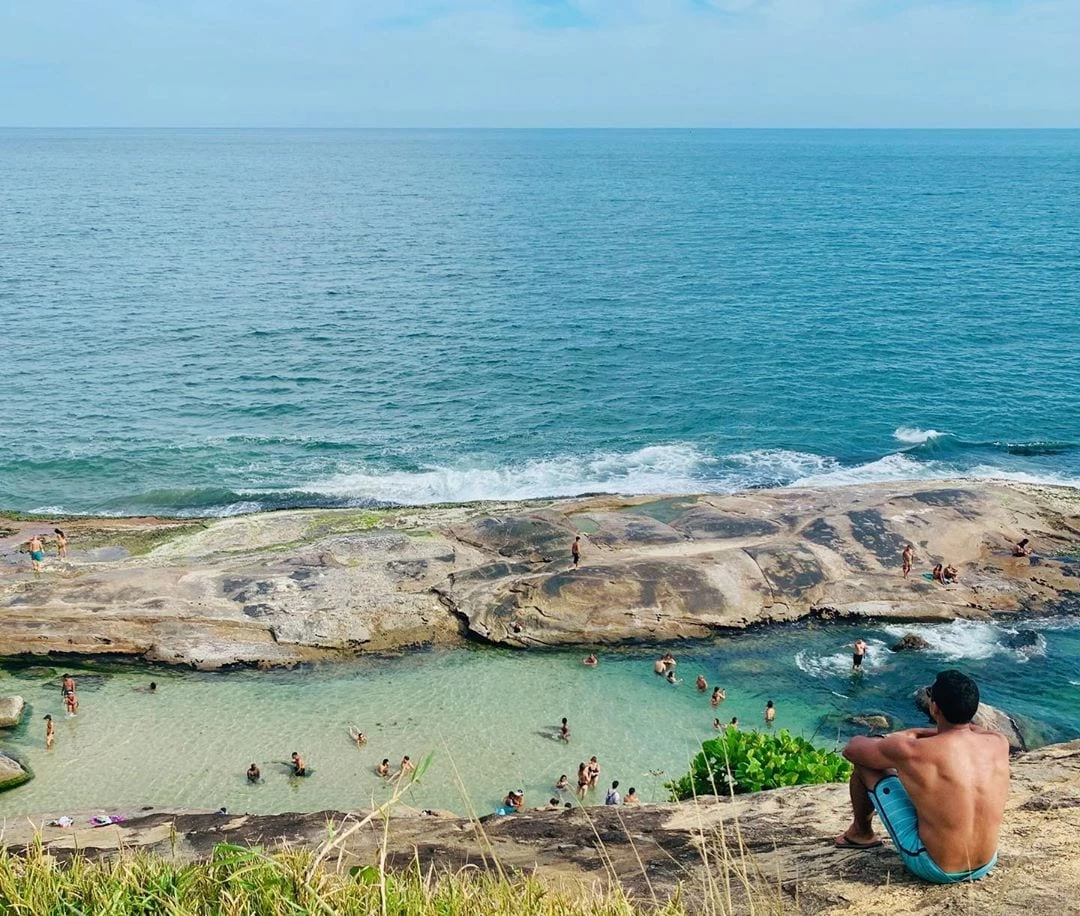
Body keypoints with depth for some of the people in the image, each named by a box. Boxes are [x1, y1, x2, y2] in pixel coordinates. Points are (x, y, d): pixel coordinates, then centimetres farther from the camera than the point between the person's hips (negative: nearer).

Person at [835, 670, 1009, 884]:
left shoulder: (912, 752, -23)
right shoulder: (999, 744, -9)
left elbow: (852, 748, -3)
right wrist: (916, 733, 18)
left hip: (934, 869, -5)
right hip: (985, 866, 5)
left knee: (865, 765, 7)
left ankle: (861, 833, 33)